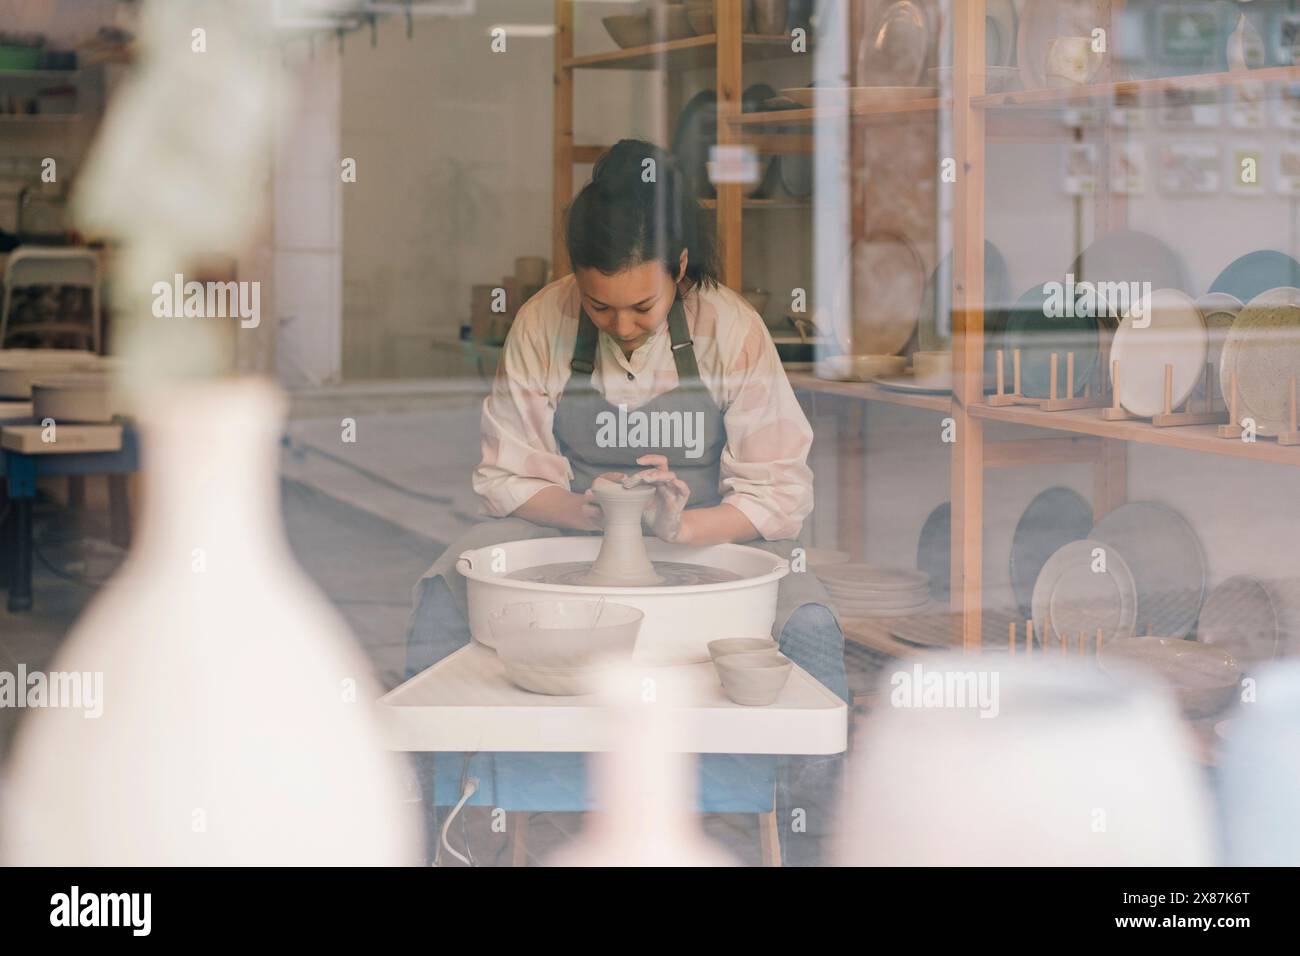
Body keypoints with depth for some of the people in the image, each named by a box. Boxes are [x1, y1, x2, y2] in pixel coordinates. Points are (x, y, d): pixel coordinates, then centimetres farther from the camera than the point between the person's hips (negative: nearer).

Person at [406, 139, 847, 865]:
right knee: (444, 592, -27)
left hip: (710, 534, -1)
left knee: (810, 626, -32)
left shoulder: (731, 329, -12)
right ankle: (430, 834, -12)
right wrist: (589, 512, -24)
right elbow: (508, 476, -4)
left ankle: (801, 850, -18)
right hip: (569, 531, 2)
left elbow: (783, 491, -11)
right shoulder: (542, 324, -8)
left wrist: (683, 526, -29)